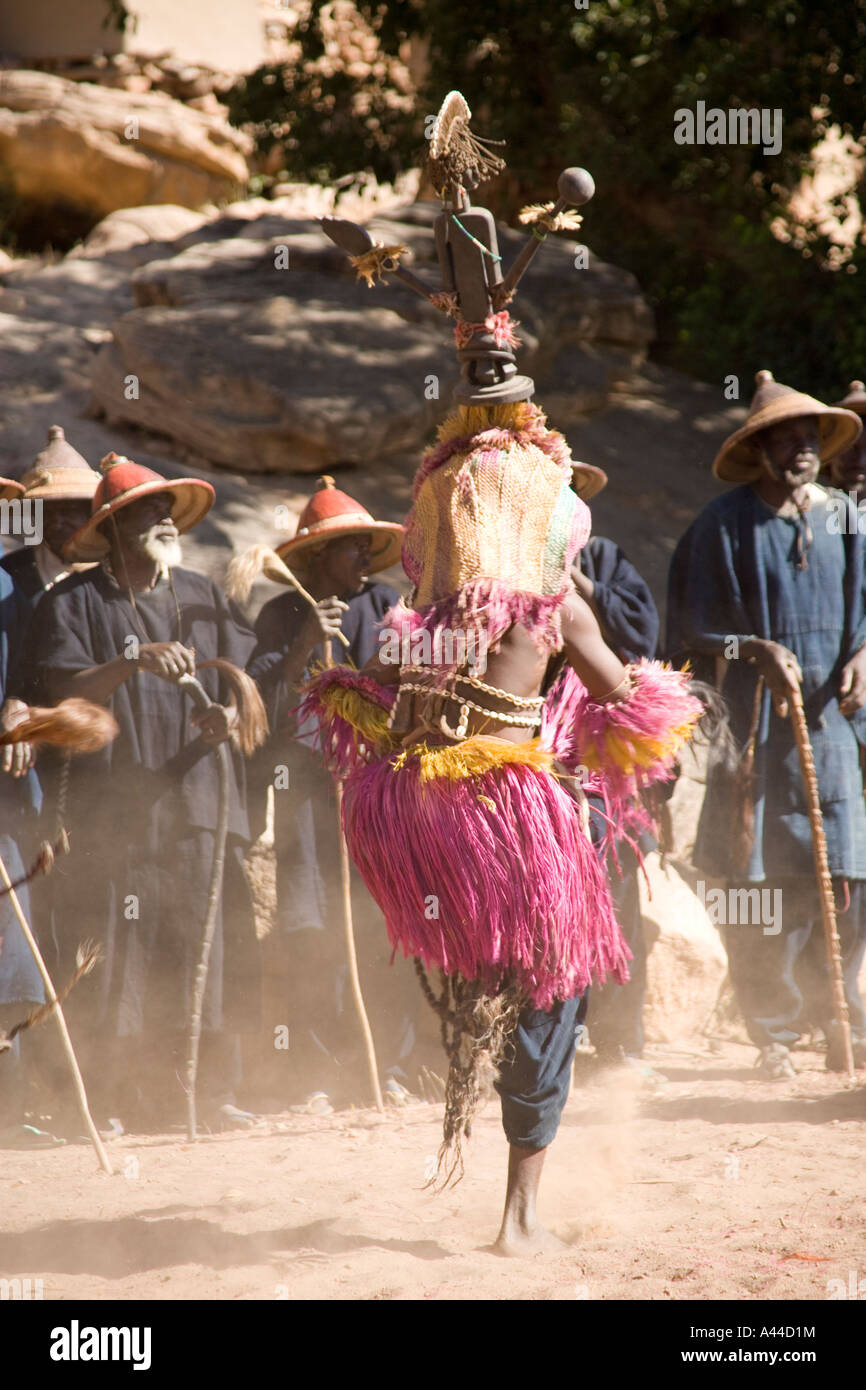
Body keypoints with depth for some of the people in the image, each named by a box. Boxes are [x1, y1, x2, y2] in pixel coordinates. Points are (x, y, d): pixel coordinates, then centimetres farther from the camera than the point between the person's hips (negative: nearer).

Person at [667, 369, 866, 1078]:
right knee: (758, 883, -4)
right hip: (754, 725, -3)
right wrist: (757, 650, -16)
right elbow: (694, 632, 0)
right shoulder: (724, 525, 0)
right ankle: (774, 1030, 6)